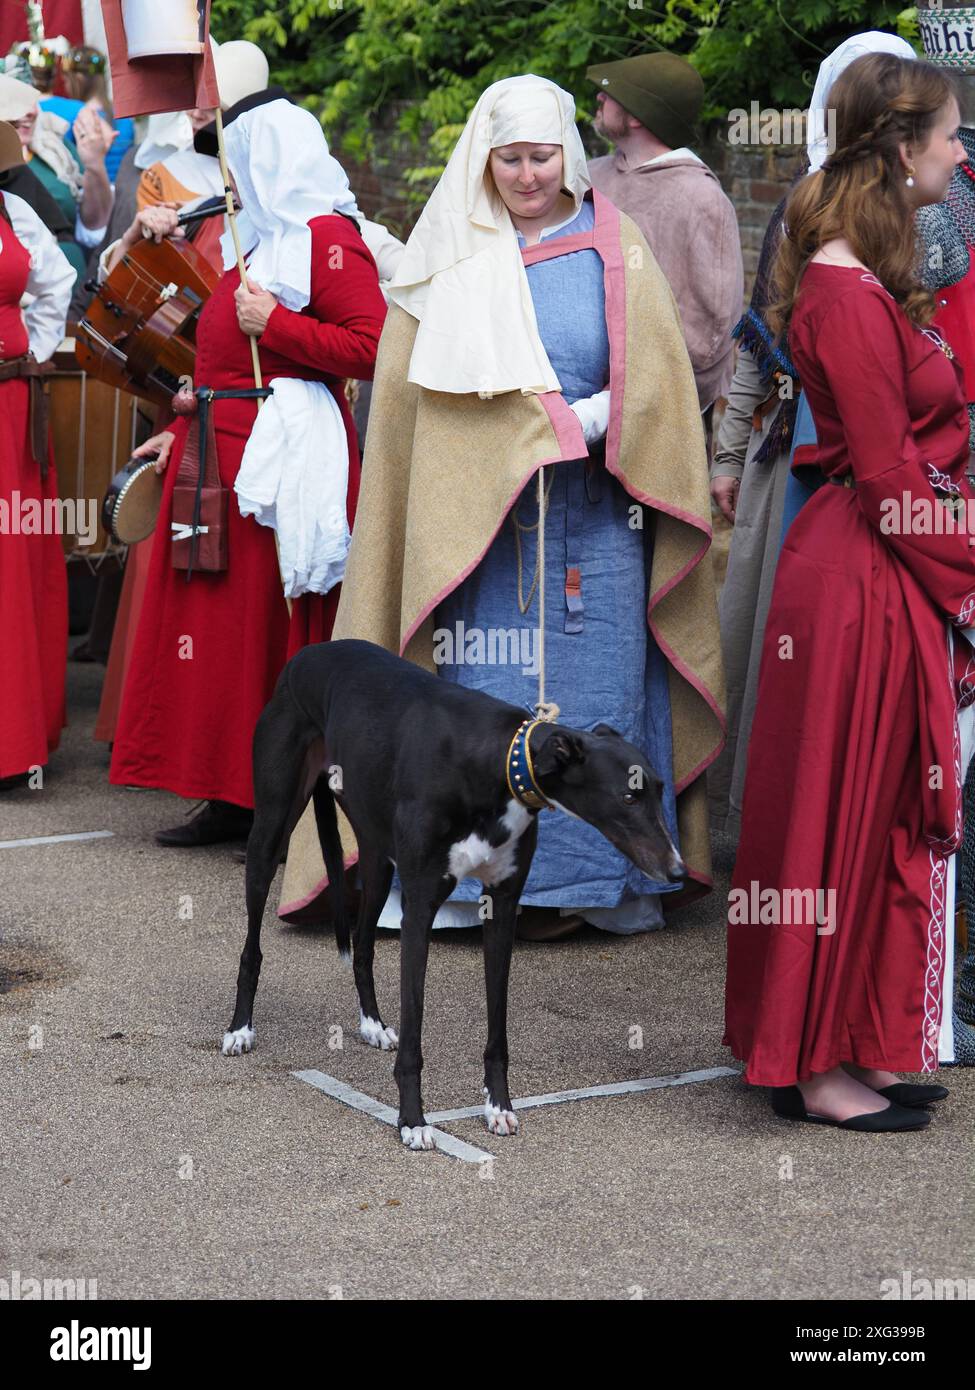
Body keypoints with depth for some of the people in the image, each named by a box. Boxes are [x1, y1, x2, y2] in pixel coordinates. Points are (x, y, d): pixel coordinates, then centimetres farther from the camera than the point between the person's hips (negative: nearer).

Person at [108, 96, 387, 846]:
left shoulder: (327, 237, -9)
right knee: (221, 620, 8)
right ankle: (235, 796, 14)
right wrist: (186, 431, 20)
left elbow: (370, 346, -19)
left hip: (285, 447, -9)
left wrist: (274, 323, -17)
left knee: (276, 623, -6)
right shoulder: (260, 241, 19)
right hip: (223, 447, 9)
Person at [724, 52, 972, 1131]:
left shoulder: (868, 281, 14)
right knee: (846, 817, -1)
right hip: (864, 586, -10)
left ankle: (846, 1048, 23)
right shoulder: (848, 293, -18)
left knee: (878, 818, 14)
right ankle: (814, 1063, 9)